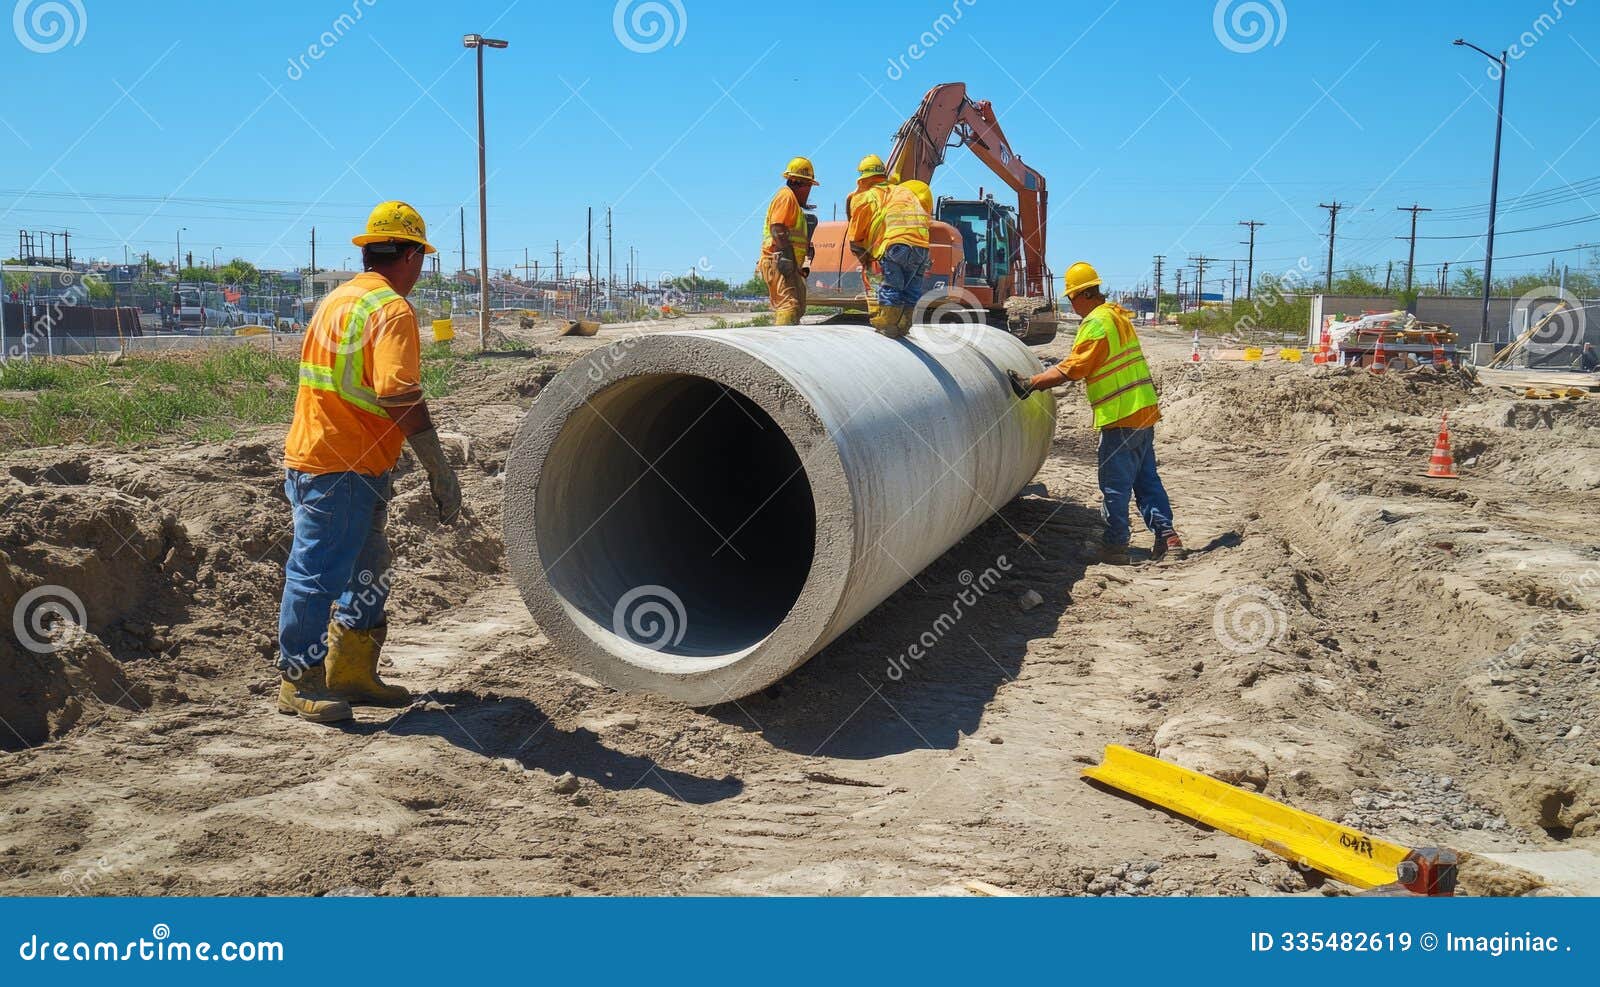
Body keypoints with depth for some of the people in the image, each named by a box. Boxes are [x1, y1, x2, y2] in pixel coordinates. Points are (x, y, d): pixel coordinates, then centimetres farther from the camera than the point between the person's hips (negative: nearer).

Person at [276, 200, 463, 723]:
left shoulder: (338, 299, 17)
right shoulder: (391, 309, -14)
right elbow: (401, 398, -24)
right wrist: (440, 473, -21)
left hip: (313, 458, 10)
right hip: (342, 470, -10)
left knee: (368, 572, 18)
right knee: (318, 574, 0)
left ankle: (352, 674, 27)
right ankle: (299, 683, 10)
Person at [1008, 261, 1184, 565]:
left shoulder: (1095, 323, -14)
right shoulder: (1118, 315, 15)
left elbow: (1071, 369, -16)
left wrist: (1030, 383, -10)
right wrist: (1046, 378, 21)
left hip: (1121, 417, -9)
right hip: (1145, 411, 9)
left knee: (1114, 486, 1)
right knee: (1146, 478, 14)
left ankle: (1115, 545, 9)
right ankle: (1168, 537, 14)